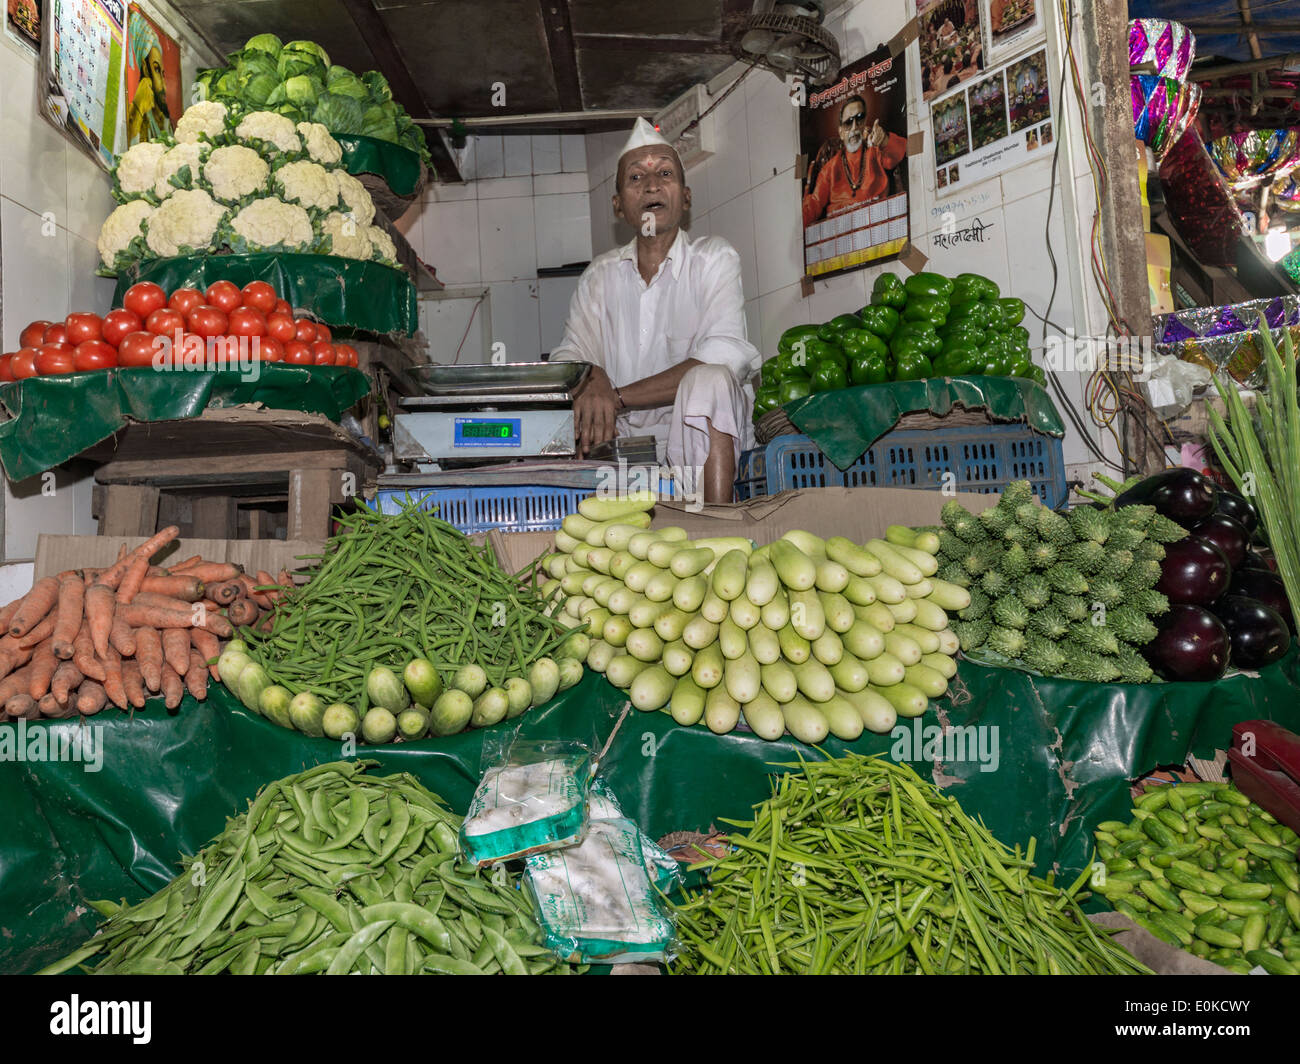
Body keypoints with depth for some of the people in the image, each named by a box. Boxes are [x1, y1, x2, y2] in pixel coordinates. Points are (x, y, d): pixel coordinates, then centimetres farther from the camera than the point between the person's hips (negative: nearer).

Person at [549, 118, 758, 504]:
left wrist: (617, 397, -20)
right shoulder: (601, 274, 13)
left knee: (707, 379, -32)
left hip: (702, 431, -3)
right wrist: (591, 377, -21)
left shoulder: (713, 258, 0)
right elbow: (570, 356, 6)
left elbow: (726, 356, -16)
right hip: (622, 435, 4)